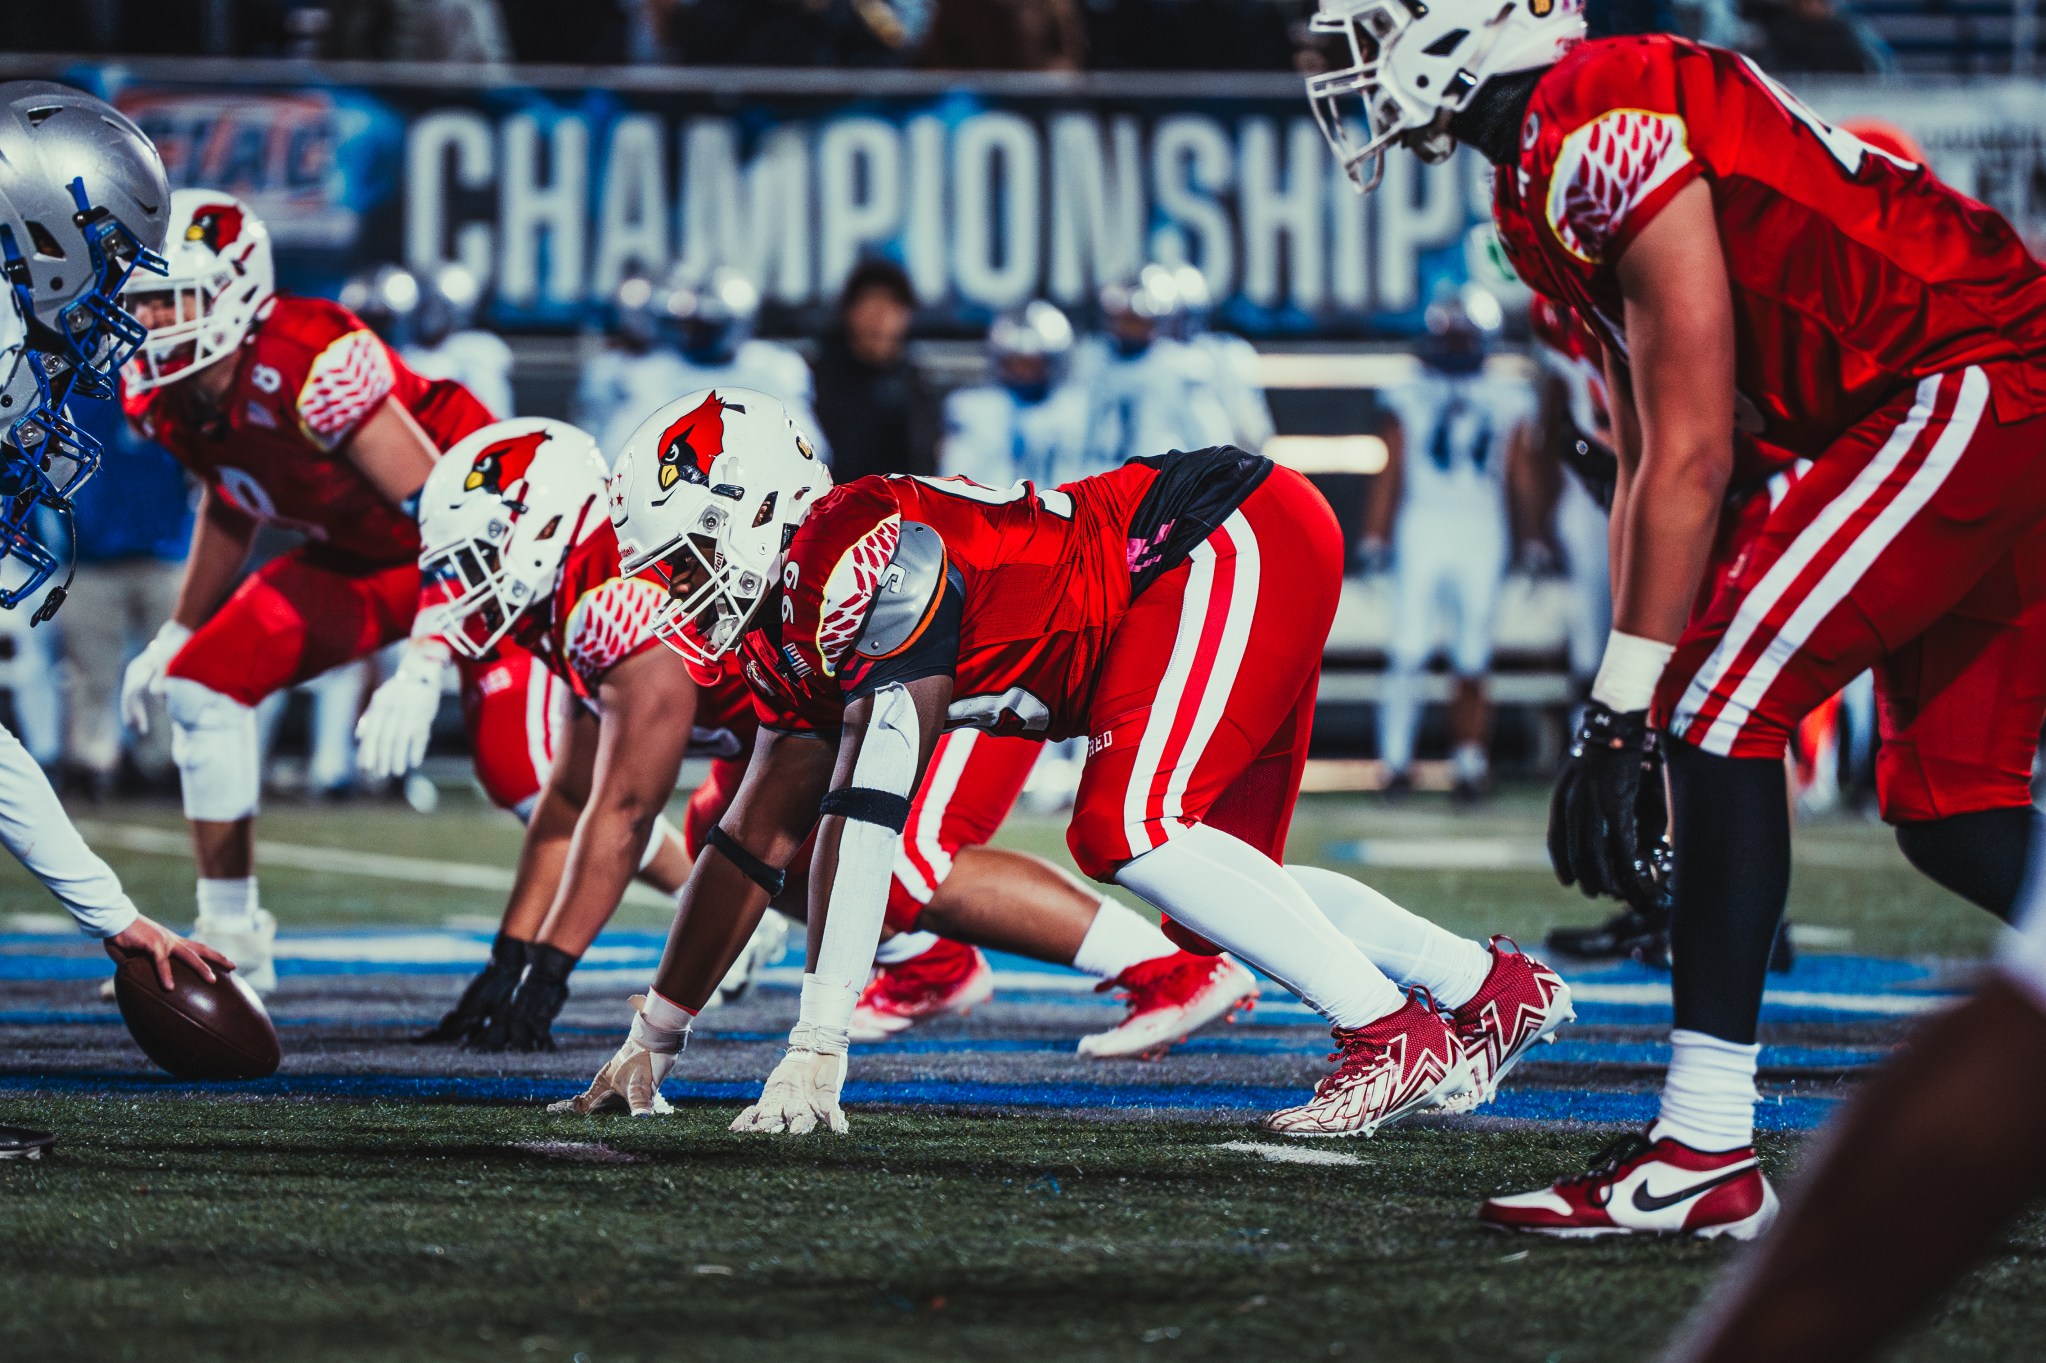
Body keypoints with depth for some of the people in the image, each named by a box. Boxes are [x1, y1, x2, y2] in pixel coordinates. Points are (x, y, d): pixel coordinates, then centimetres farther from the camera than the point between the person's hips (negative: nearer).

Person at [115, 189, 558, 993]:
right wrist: (175, 638, 16)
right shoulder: (159, 395, -10)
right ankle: (232, 941, 7)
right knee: (203, 684, -4)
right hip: (360, 555, 8)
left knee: (516, 767, -20)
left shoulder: (312, 365, -36)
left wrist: (422, 670, -41)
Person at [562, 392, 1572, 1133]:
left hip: (1238, 540, -10)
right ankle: (1494, 989, 27)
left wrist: (816, 1052, -30)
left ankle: (1393, 1037, -14)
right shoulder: (788, 626, 6)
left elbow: (862, 817, -29)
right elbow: (758, 842, 15)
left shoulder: (860, 559, -24)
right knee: (1213, 903, 14)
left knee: (1126, 832, -22)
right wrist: (654, 1038, 17)